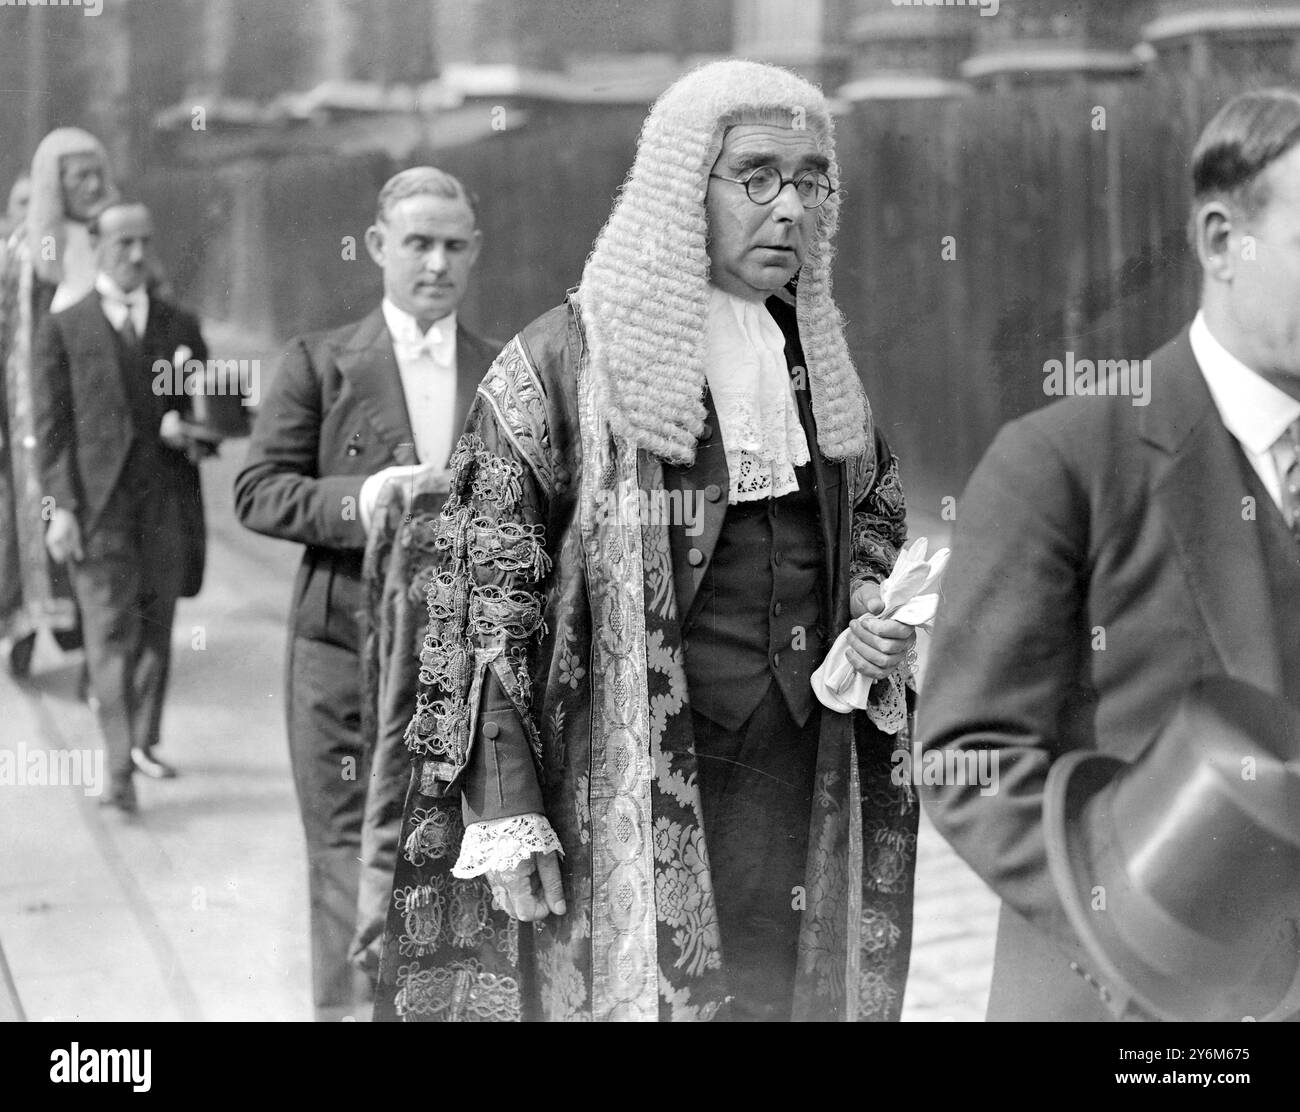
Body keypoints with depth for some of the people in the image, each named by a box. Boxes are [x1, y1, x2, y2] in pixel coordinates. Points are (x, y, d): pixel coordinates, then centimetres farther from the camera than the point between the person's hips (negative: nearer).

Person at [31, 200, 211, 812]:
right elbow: (50, 428, -1)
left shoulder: (181, 327, 13)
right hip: (97, 504, -3)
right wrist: (60, 506, -10)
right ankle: (119, 767, -14)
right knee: (110, 632, -9)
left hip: (167, 502, 3)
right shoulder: (62, 330, 3)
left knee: (156, 629, 9)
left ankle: (143, 743, 25)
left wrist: (192, 433, -6)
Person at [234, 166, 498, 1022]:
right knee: (350, 849, 1)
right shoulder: (321, 363, 2)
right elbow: (257, 490, -1)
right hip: (348, 643, -2)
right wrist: (354, 501, -17)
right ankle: (348, 1000, 11)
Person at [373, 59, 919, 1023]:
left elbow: (875, 510, 22)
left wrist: (877, 604, 0)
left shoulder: (819, 355, 8)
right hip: (634, 807, -5)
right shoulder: (560, 365, -10)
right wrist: (505, 817, -14)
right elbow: (487, 600, -10)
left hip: (806, 789, 6)